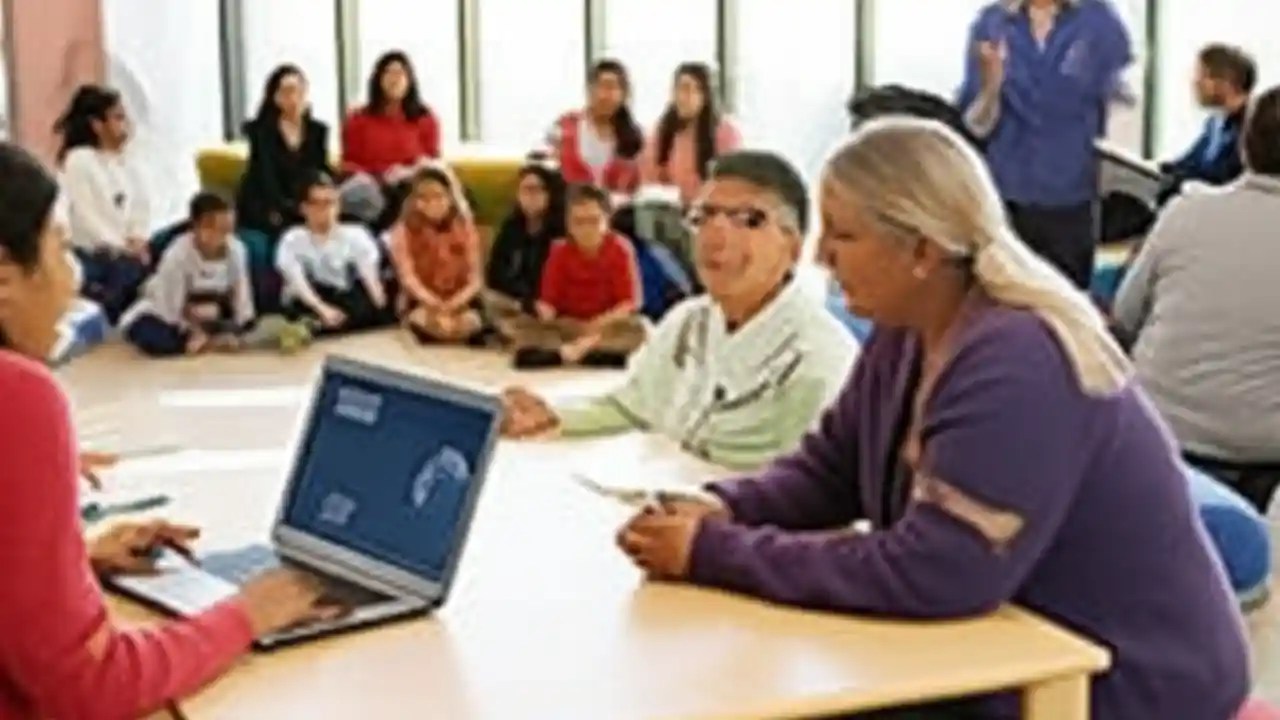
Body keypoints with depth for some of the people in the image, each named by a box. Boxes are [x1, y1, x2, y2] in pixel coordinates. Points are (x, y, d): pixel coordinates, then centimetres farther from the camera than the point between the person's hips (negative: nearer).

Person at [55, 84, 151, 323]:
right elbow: (85, 215, -11)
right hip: (90, 258, -6)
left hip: (126, 257, 6)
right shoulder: (78, 160, -7)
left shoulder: (127, 163, 10)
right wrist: (119, 246, -12)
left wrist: (138, 240, -8)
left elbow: (140, 208, 10)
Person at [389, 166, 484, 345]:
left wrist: (455, 304, -20)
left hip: (460, 305, 2)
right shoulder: (403, 231, 0)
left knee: (469, 323, -31)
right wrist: (434, 304, -26)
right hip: (419, 305, -2)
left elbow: (476, 278, -1)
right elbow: (408, 276, -10)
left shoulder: (466, 229, 6)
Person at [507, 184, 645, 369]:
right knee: (522, 324, -21)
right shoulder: (560, 251, -3)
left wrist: (601, 323, -26)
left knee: (636, 328, -34)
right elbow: (548, 300, -3)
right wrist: (546, 311, -26)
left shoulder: (620, 249, -9)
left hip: (608, 324, -2)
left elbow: (630, 303, -11)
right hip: (568, 325, 2)